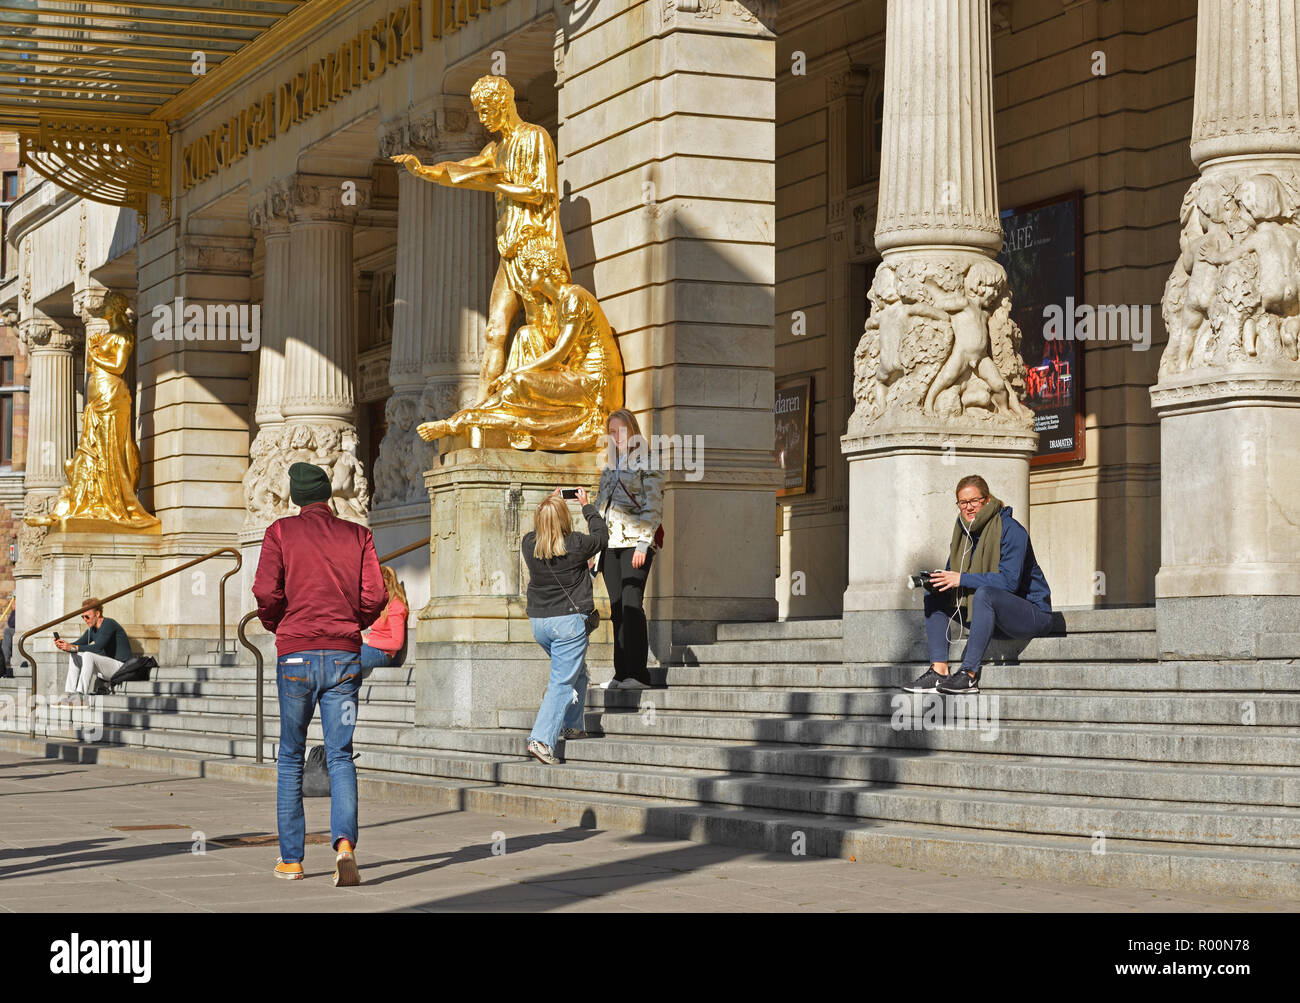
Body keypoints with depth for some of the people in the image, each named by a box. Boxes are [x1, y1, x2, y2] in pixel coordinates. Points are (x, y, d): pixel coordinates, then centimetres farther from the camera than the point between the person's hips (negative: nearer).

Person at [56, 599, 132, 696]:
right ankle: (70, 692, -5)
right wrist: (65, 645, -14)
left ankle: (81, 693, -31)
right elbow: (78, 644, 8)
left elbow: (97, 648, -28)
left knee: (88, 655, -30)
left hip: (121, 667, -9)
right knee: (74, 656, 4)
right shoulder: (92, 630, 12)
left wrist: (73, 647, -31)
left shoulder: (109, 624, -16)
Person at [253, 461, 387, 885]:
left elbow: (266, 592, -8)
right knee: (340, 756, 1)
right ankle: (344, 843, -22)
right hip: (345, 655, 1)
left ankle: (291, 858, 13)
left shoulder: (281, 532, 2)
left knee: (290, 758, 11)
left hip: (296, 655, -1)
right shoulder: (358, 536, 7)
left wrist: (277, 626, 12)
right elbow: (375, 596, -1)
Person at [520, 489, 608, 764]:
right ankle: (540, 739, -16)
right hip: (568, 621, -6)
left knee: (577, 671, 27)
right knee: (562, 682, -4)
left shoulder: (529, 544, -3)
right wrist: (586, 506, 19)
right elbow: (601, 535, 7)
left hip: (538, 621, 6)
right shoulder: (575, 545, -14)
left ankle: (571, 726, 33)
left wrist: (549, 505, 28)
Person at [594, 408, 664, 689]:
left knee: (631, 605, -12)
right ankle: (621, 673, 7)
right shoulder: (609, 467, 20)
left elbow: (653, 507, -7)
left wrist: (643, 543, -15)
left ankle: (638, 674, -9)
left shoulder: (646, 463, 0)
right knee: (617, 610, 5)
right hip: (610, 544, 6)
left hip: (634, 541, -6)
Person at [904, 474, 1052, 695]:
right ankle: (939, 672, -14)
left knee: (984, 593, -36)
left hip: (1032, 613, -8)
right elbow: (952, 574, 10)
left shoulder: (1011, 530, -16)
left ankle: (969, 674, -36)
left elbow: (1009, 581, -25)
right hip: (992, 613, 8)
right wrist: (935, 579, -14)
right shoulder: (963, 531, 7)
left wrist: (962, 579, -26)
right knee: (934, 593, 0)